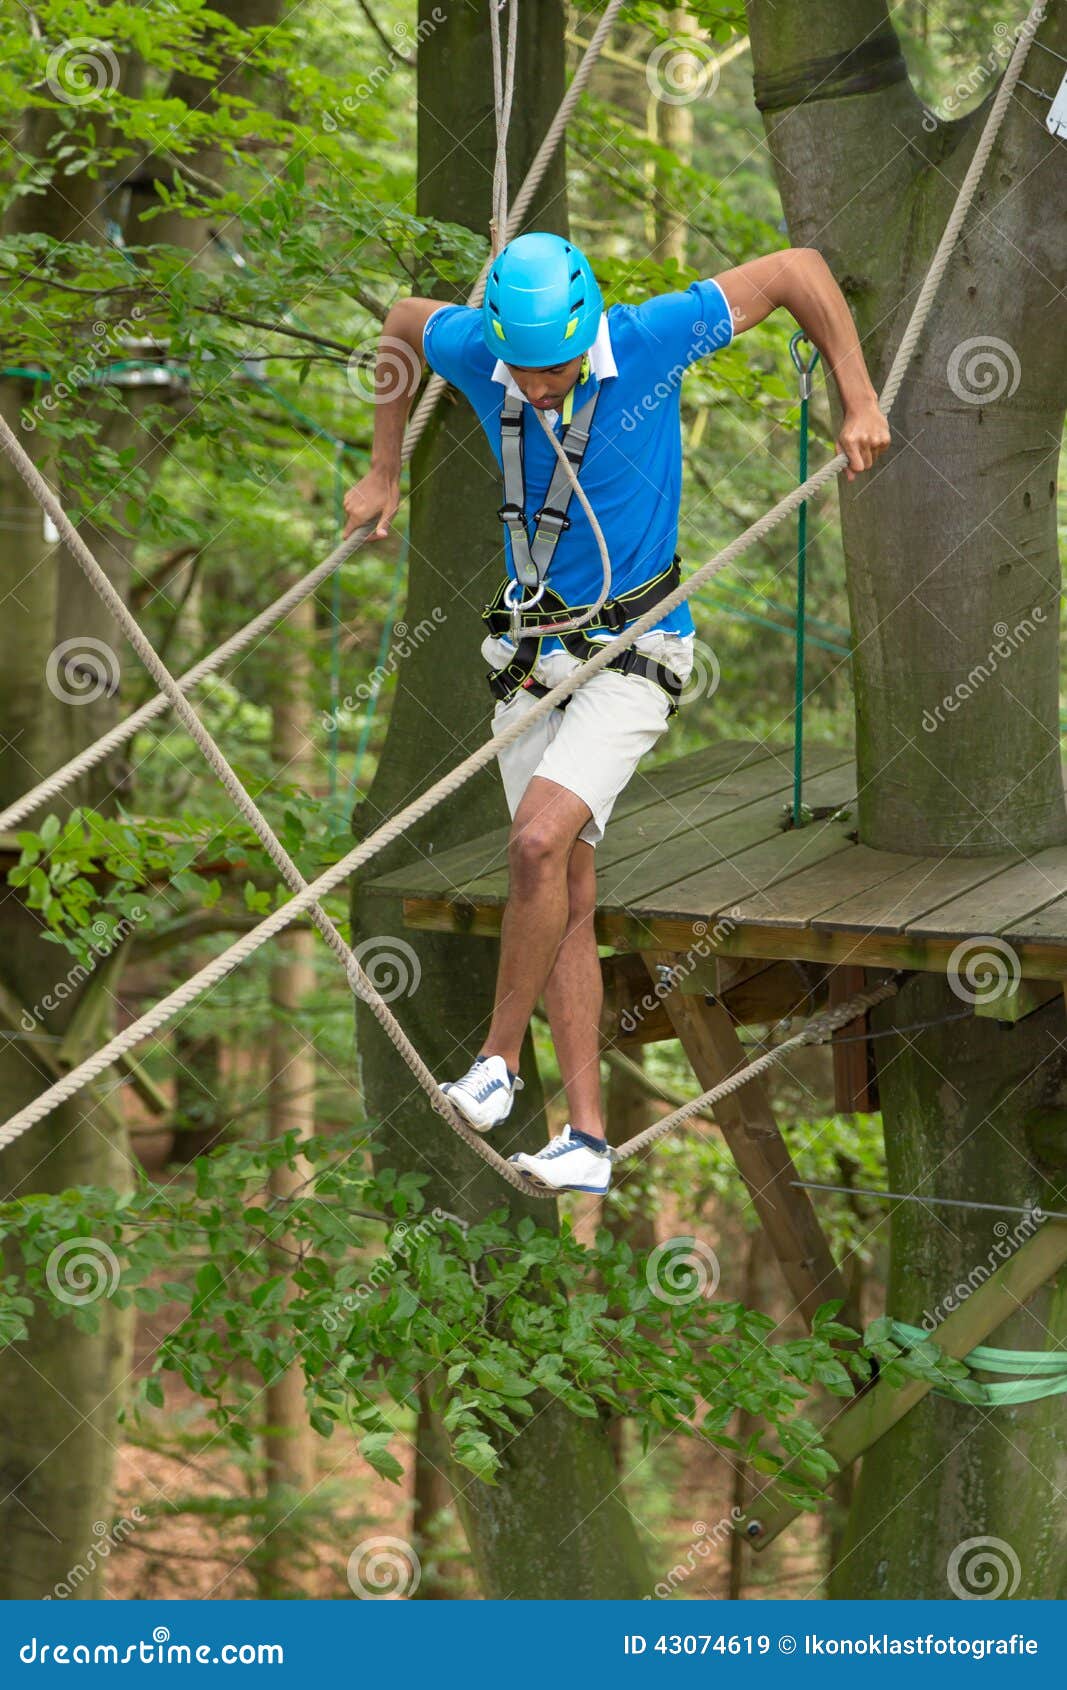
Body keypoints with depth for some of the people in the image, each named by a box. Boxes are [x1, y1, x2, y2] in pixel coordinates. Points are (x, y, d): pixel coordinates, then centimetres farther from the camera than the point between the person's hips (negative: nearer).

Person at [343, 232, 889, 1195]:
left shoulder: (652, 340, -19)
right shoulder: (475, 351, -8)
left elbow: (799, 269, -9)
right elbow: (404, 319, 17)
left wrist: (859, 403, -8)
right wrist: (384, 475, 17)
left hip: (631, 655, -5)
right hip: (530, 660, 5)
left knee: (539, 843, -24)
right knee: (568, 897, 4)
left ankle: (500, 1057, -5)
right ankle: (588, 1139, 8)